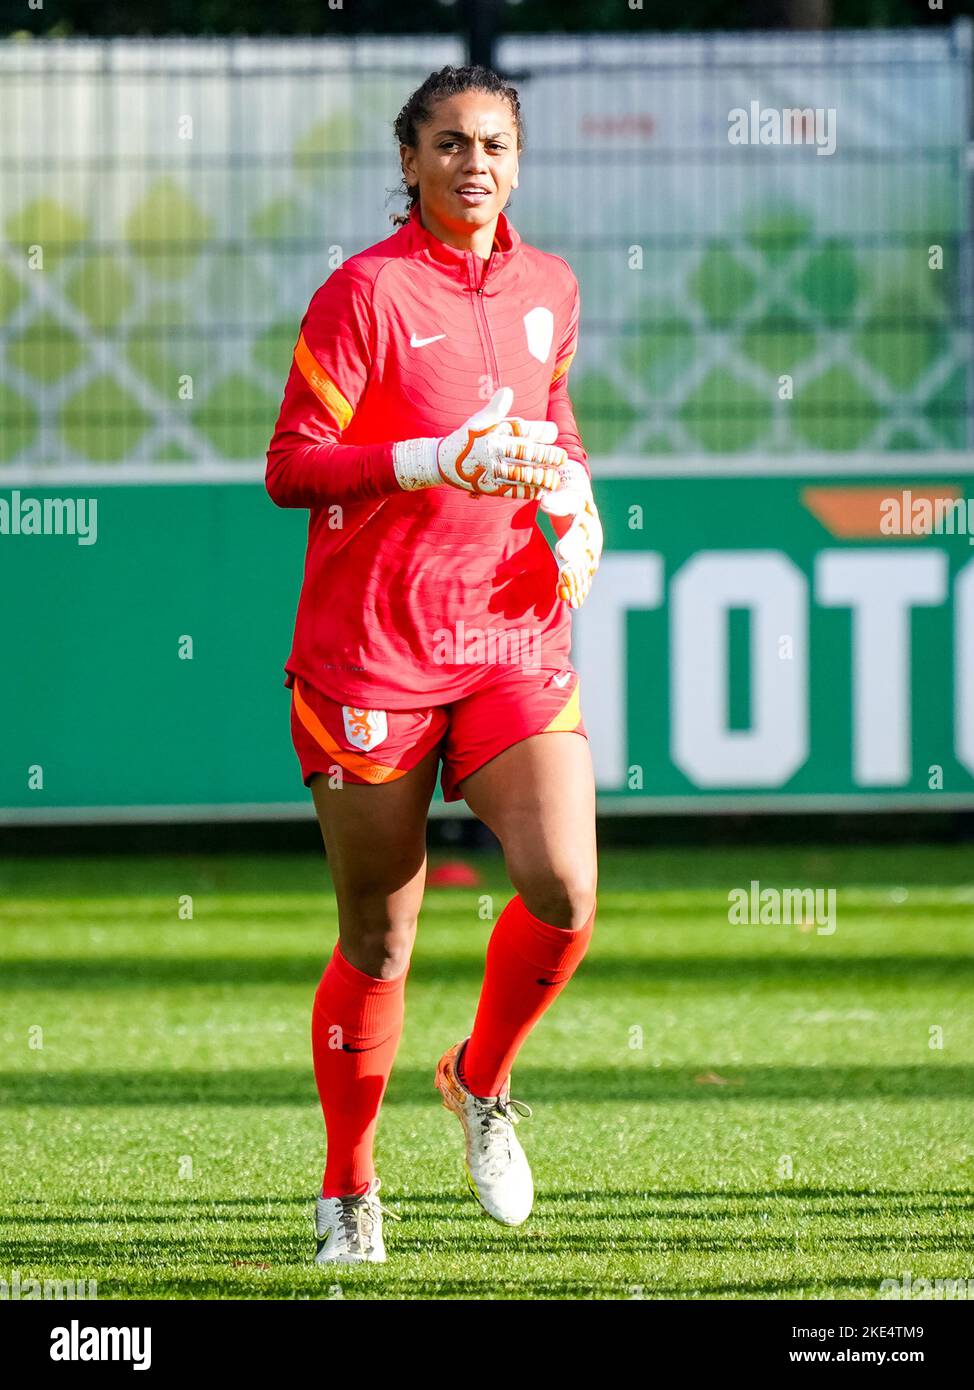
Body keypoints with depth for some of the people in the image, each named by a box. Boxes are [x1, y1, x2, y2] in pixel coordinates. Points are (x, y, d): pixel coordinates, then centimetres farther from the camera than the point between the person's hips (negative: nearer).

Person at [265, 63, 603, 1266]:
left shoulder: (548, 289, 10)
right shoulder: (368, 290, -7)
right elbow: (289, 469, -11)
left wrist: (573, 500, 6)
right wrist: (443, 461, -21)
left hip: (516, 644, 4)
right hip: (370, 655, -4)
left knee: (565, 893, -15)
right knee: (378, 942, 3)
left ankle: (482, 1082, 14)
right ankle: (349, 1193, 21)